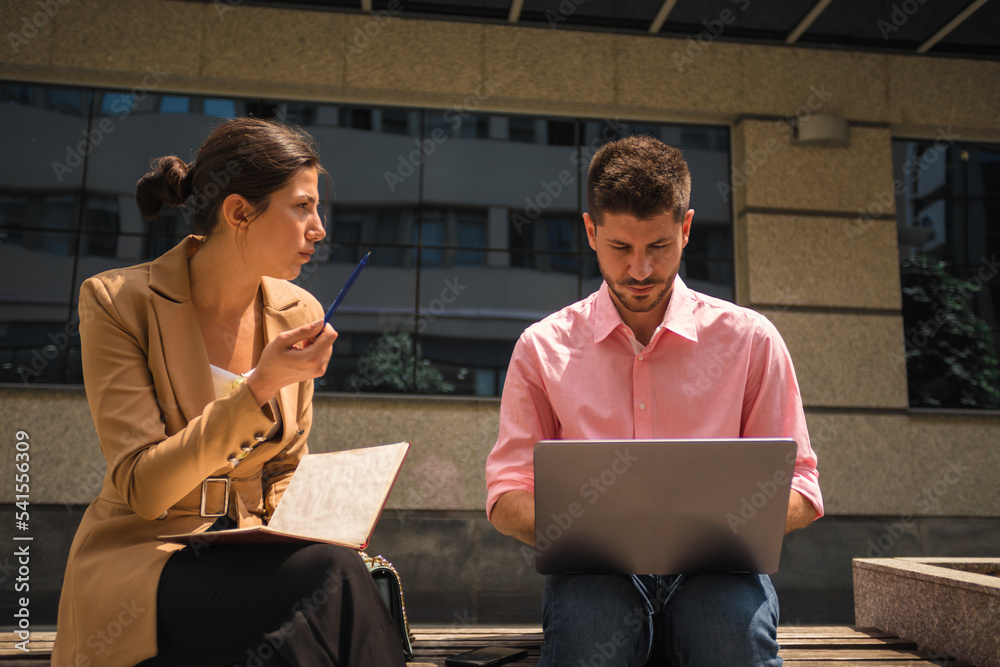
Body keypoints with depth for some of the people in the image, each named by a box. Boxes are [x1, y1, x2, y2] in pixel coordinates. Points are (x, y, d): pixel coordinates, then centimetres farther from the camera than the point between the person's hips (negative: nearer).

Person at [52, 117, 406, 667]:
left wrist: (289, 537, -9)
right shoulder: (117, 302, -10)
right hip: (140, 557, -4)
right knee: (328, 578, -32)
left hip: (250, 555, 5)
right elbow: (141, 489, -18)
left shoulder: (297, 313, 4)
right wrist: (259, 388, -27)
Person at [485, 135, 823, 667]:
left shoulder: (749, 339, 6)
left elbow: (798, 490, 7)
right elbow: (507, 496, 5)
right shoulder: (543, 348, 7)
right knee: (587, 624, -34)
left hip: (714, 568, 1)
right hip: (594, 569, 0)